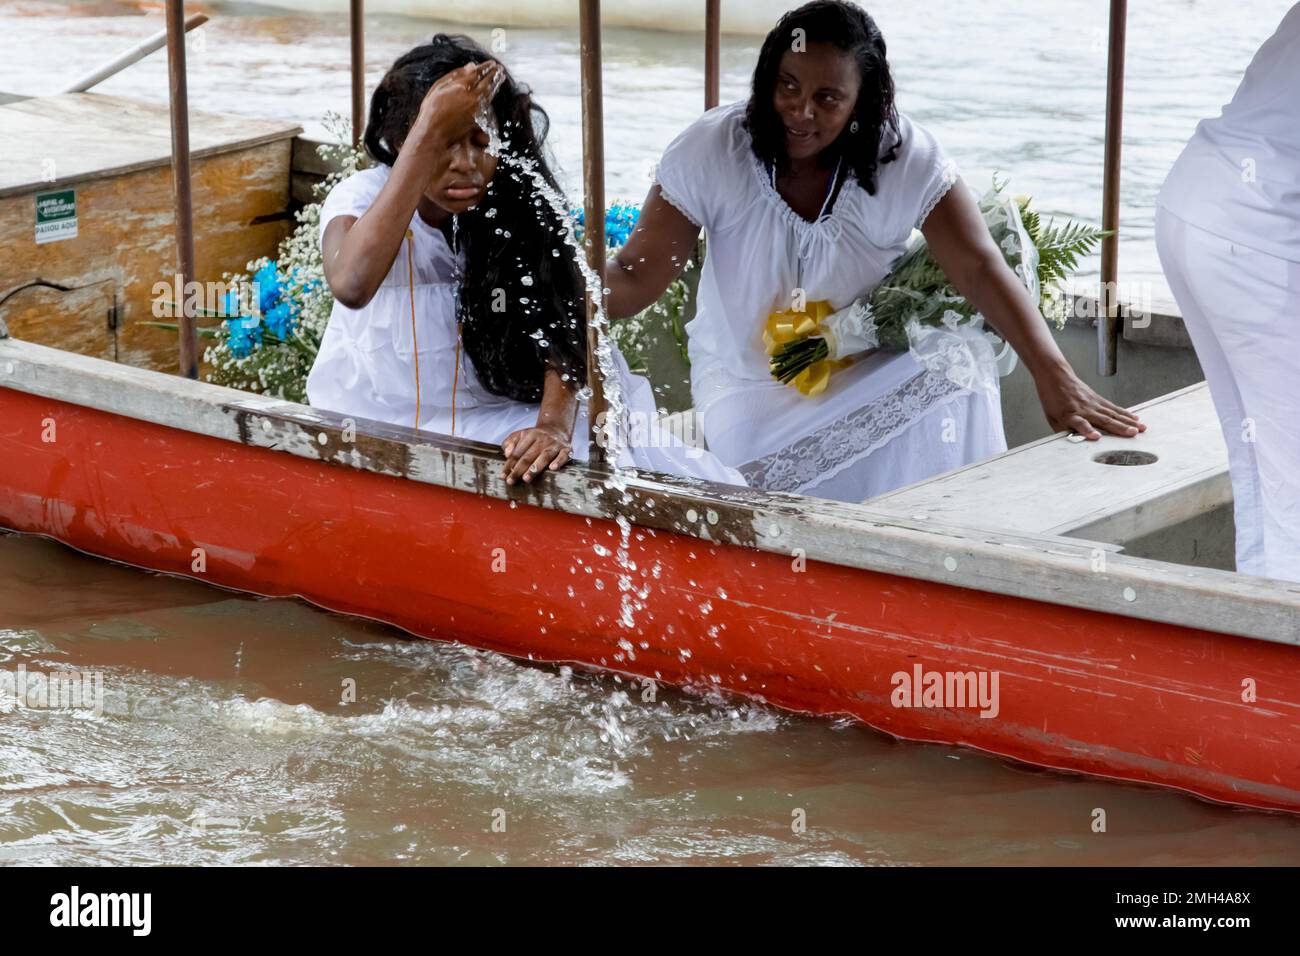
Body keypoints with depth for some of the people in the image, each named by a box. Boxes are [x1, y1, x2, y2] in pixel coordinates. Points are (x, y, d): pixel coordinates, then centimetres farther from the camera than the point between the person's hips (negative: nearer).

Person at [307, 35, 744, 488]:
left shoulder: (517, 205, -5)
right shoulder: (361, 197, -14)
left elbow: (559, 329, -12)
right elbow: (351, 285, -38)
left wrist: (553, 425, -34)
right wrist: (431, 133, -38)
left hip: (492, 421, 2)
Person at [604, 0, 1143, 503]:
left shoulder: (907, 160, -16)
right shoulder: (710, 152, -16)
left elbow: (980, 269, -24)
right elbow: (634, 277, -15)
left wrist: (1056, 380, -36)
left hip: (873, 370, 2)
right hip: (745, 379, -1)